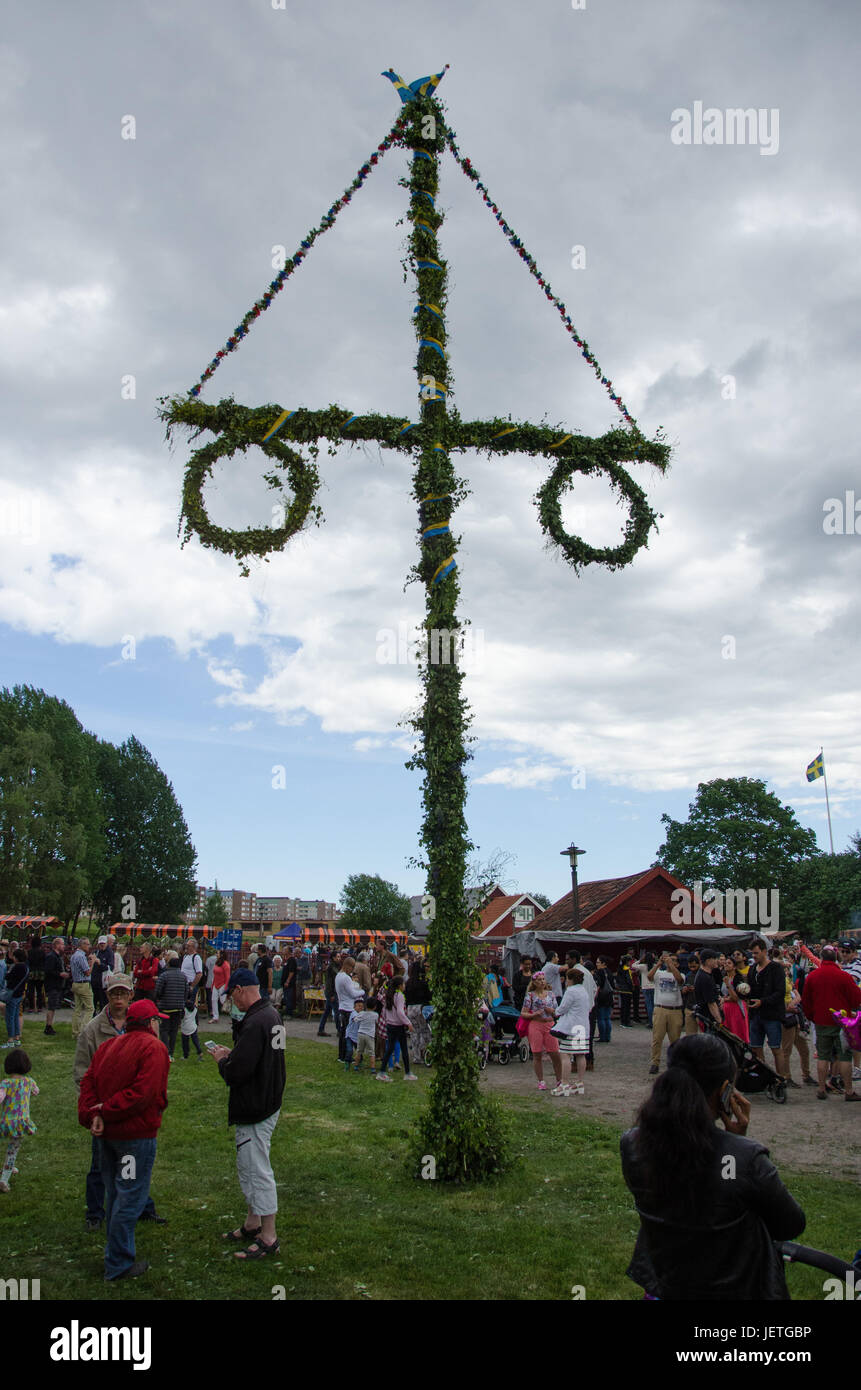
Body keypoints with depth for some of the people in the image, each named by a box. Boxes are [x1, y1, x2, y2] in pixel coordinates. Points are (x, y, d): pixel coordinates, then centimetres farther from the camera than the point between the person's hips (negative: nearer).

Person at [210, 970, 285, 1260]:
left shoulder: (254, 1023, -27)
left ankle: (268, 1237, 11)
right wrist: (231, 1054, 9)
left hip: (254, 1111, -10)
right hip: (267, 1102, 10)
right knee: (247, 1167, 23)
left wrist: (222, 1060, -9)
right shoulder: (271, 1013, 6)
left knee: (258, 1170, 1)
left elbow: (236, 1072, -28)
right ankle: (253, 1223, 36)